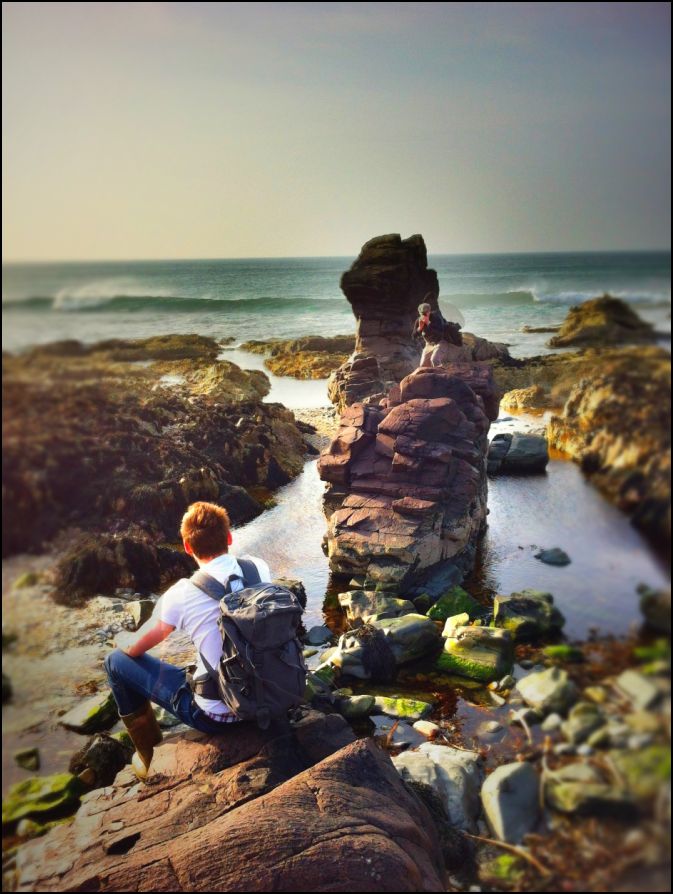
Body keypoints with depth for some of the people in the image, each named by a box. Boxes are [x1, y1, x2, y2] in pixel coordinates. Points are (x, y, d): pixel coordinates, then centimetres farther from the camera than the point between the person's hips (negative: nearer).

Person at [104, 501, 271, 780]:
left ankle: (151, 758, 23)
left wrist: (121, 640, 22)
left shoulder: (181, 595, -19)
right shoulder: (259, 567, -6)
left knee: (115, 661, 9)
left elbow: (134, 648, -3)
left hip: (217, 715, -5)